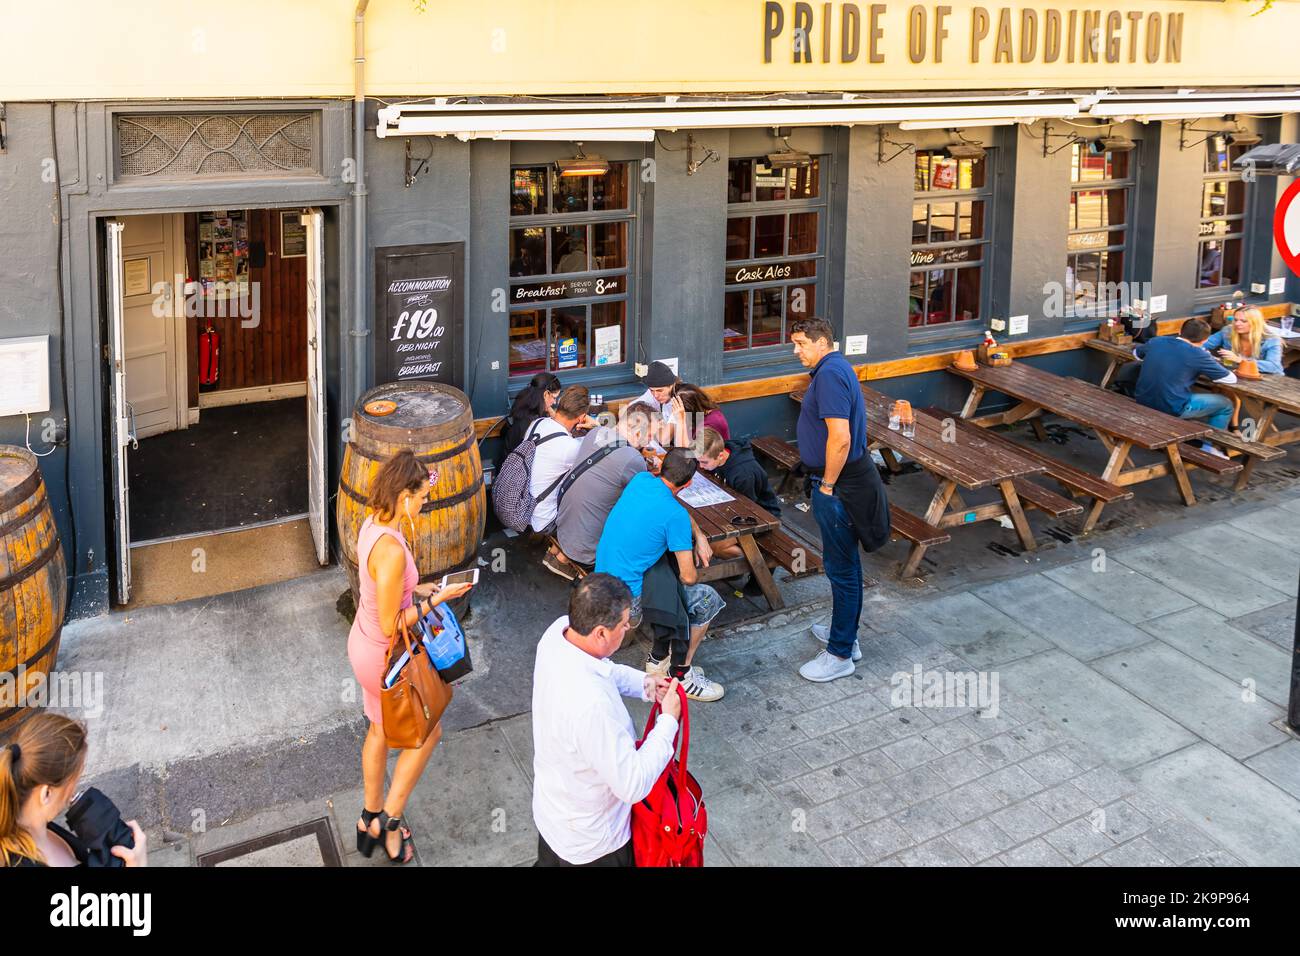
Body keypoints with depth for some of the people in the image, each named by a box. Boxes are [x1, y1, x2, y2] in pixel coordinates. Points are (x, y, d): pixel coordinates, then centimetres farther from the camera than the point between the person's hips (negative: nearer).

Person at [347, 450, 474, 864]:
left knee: (379, 731, 26)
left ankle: (370, 818, 44)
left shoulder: (372, 524, -5)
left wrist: (423, 589, 3)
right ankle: (389, 820, 23)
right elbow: (391, 625, -27)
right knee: (427, 733, 14)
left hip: (362, 643, 9)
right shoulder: (391, 549, -34)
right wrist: (434, 600, -19)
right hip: (384, 657, -9)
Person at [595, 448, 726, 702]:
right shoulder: (675, 516, -20)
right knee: (708, 600, 3)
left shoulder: (641, 479, 0)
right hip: (628, 597, -8)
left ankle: (658, 658, 30)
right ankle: (680, 675, 13)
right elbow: (689, 577, -15)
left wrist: (699, 537, 9)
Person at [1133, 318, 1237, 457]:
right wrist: (1207, 370, 17)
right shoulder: (1198, 355, -10)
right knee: (1225, 404, 15)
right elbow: (1231, 379, 0)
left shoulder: (1156, 341, 4)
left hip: (1143, 402, 6)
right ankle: (1209, 447, 20)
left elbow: (1136, 354, 27)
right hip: (1172, 408, -6)